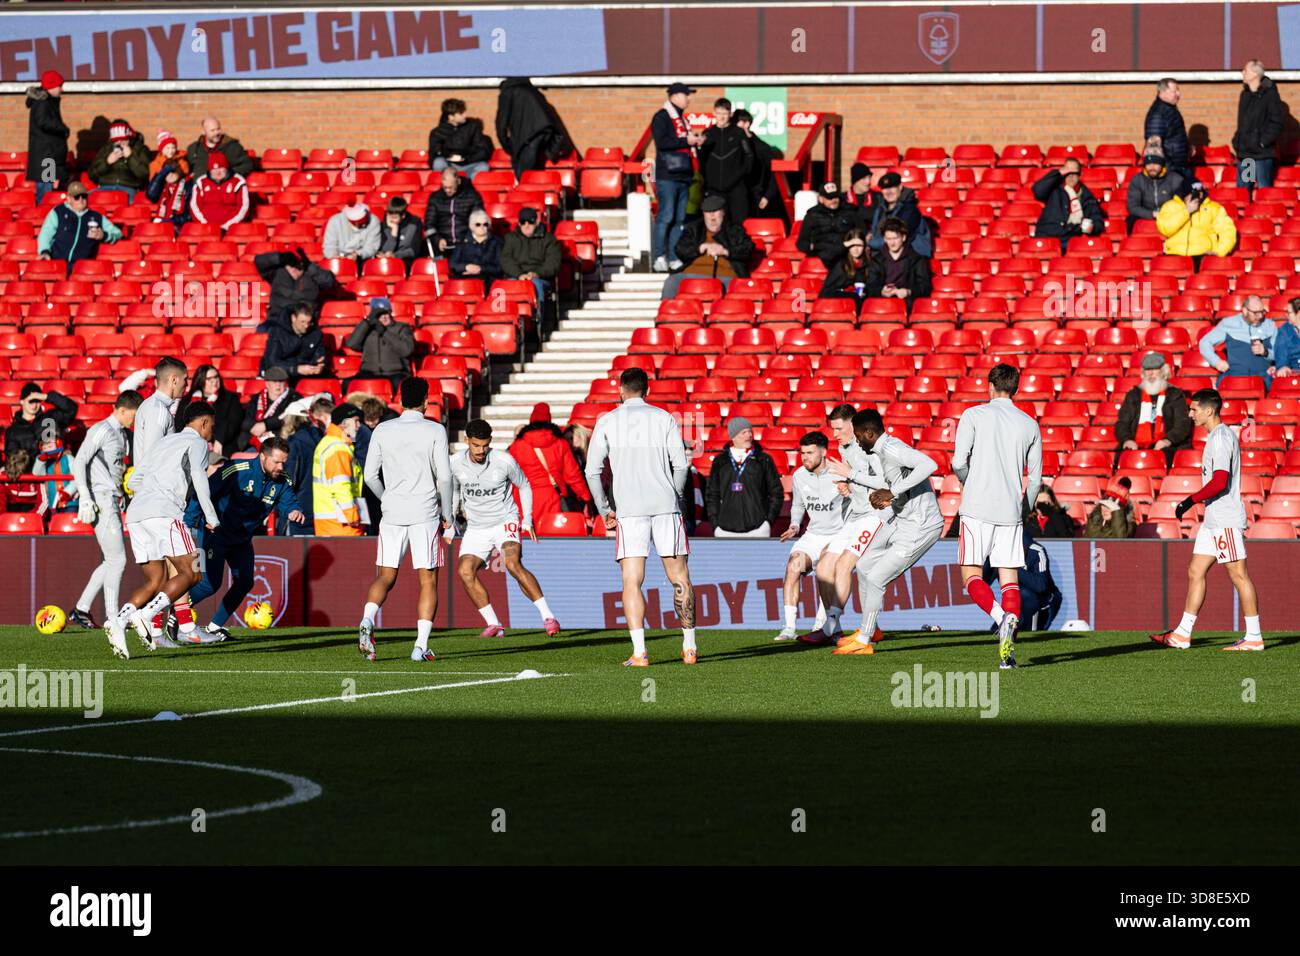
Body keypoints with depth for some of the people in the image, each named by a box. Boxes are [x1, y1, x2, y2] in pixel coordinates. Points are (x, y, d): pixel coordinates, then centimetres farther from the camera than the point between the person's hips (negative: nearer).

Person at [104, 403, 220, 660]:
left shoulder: (164, 442, 30)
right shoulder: (197, 443, 9)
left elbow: (134, 481, 29)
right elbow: (198, 476, -9)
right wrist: (211, 518, -4)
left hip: (135, 513, 8)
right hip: (164, 512, -7)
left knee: (156, 581, 8)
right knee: (190, 573, -7)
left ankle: (119, 621, -16)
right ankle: (146, 616, -26)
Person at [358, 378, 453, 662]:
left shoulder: (382, 430, 4)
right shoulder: (435, 431, -4)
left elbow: (370, 476, 6)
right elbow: (444, 477, -6)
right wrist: (447, 514, 6)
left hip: (392, 513, 2)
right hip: (425, 513, -2)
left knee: (385, 577, 9)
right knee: (428, 580, 4)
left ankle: (367, 620, -19)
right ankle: (421, 646, -3)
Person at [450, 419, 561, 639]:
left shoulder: (504, 461, -15)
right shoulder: (456, 464, -8)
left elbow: (524, 486, 4)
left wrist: (527, 521, -2)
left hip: (505, 521, -4)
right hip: (476, 527, 4)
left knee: (513, 564, -28)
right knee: (465, 571, -17)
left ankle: (548, 617, -23)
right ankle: (494, 625, -6)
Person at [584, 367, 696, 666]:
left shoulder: (606, 422, 5)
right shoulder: (664, 418, 6)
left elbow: (593, 470, -2)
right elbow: (681, 465, 2)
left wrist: (604, 510, 6)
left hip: (628, 509, -1)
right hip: (665, 506, 1)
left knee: (631, 582, -2)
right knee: (680, 578, 9)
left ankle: (639, 652, -14)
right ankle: (689, 647, 12)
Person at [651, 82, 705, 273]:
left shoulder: (681, 118, 20)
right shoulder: (661, 117, -5)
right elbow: (661, 142, -17)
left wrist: (695, 141, 6)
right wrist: (686, 141, -17)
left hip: (682, 176, 8)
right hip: (667, 176, -8)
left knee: (680, 219, 6)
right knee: (666, 216, -11)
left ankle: (674, 258, 9)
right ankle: (659, 258, -11)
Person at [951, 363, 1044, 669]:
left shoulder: (974, 415, -1)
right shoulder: (1030, 425, 9)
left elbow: (959, 462, -8)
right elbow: (1035, 479, 12)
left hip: (977, 507, -3)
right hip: (1011, 511, 3)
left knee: (972, 576, 2)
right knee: (1010, 578, 5)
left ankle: (1001, 617, -26)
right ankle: (1007, 649, -10)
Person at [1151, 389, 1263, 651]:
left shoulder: (1221, 438, -14)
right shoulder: (1218, 436, 17)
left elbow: (1220, 482, -22)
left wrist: (1191, 501, -15)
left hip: (1226, 519, -10)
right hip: (1213, 519, 10)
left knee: (1238, 575, -6)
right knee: (1195, 572, 8)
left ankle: (1254, 637, -3)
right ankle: (1182, 635, 9)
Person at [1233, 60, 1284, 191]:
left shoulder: (1270, 93, -8)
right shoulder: (1245, 94, 15)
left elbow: (1277, 121, -11)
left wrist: (1264, 141, -16)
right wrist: (1236, 141, 13)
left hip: (1262, 153, -8)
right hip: (1244, 152, 8)